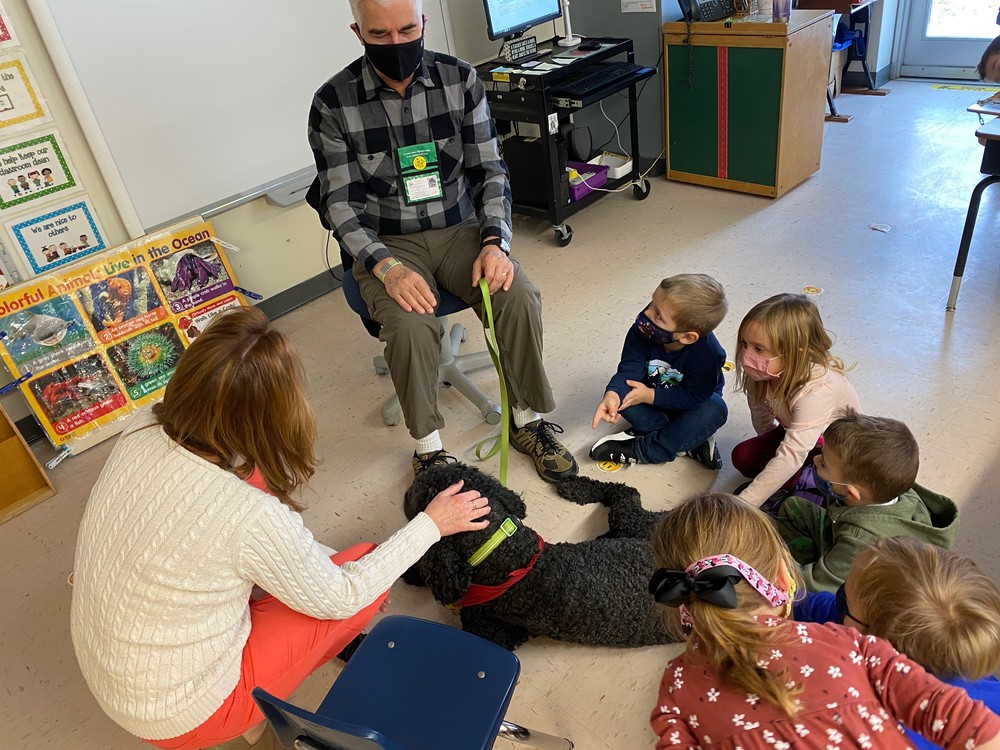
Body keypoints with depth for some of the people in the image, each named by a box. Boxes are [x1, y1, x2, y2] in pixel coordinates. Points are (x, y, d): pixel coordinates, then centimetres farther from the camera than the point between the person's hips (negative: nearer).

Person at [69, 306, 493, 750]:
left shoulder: (142, 432, -16)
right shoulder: (252, 518, -34)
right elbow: (339, 597, -15)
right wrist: (432, 524, -8)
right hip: (178, 714, -6)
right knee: (366, 570, 1)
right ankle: (260, 710, 17)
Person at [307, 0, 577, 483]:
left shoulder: (461, 79, -2)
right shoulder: (333, 103, -8)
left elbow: (490, 171, 1)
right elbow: (341, 202, -8)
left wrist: (494, 241, -17)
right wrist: (386, 266, -25)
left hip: (460, 229, 2)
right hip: (384, 243, -2)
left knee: (519, 298, -24)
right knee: (409, 325, -31)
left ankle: (528, 421, -1)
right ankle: (427, 447, -7)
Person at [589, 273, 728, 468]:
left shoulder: (709, 353, -35)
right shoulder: (641, 332, -29)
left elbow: (695, 396, -28)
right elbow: (629, 370, -30)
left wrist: (650, 395, -34)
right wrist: (613, 395, -52)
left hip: (693, 400, -2)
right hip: (651, 392, 2)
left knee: (715, 410, -34)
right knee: (619, 395, -26)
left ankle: (641, 450, -26)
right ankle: (690, 439, -18)